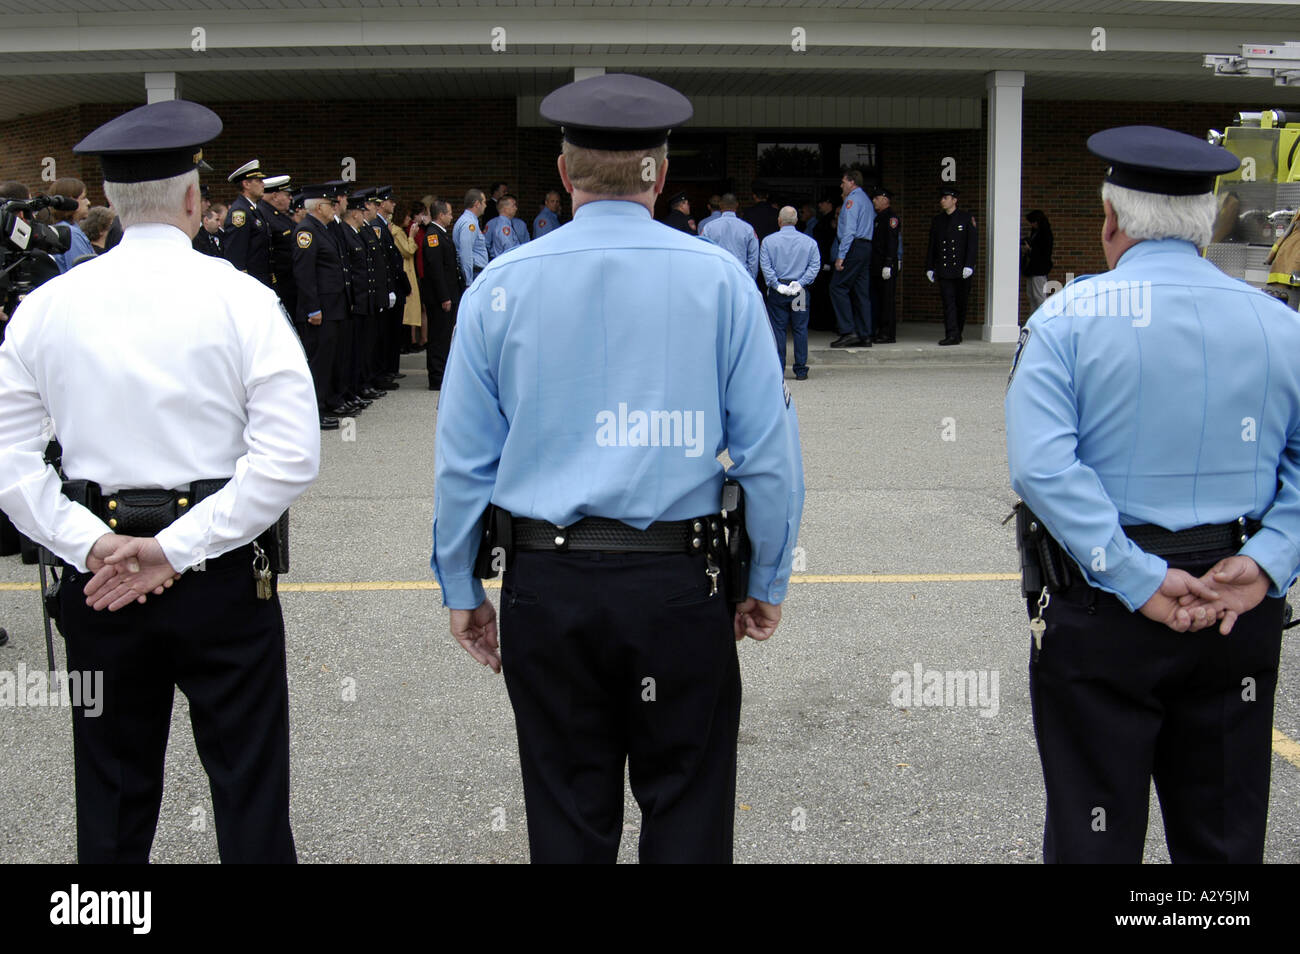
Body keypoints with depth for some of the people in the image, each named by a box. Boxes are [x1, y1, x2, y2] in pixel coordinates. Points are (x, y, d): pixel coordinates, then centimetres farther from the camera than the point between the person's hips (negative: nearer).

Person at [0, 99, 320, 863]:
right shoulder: (240, 299, -8)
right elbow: (291, 456, -17)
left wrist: (91, 544, -5)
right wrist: (180, 549, -14)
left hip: (97, 577, 3)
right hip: (221, 574, -3)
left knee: (113, 796, 17)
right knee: (250, 791, 8)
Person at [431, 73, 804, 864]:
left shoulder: (502, 285, 0)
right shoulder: (718, 278, -3)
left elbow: (463, 460, 2)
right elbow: (771, 451, -4)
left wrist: (462, 589, 12)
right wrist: (769, 583, 7)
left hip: (547, 584, 2)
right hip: (678, 583, -1)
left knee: (567, 815, 15)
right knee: (687, 813, 12)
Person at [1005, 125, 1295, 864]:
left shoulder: (1068, 318, -7)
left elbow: (1041, 465, -19)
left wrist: (1138, 581, -18)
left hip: (1104, 608, -3)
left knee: (1096, 832, 10)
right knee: (1226, 834, 17)